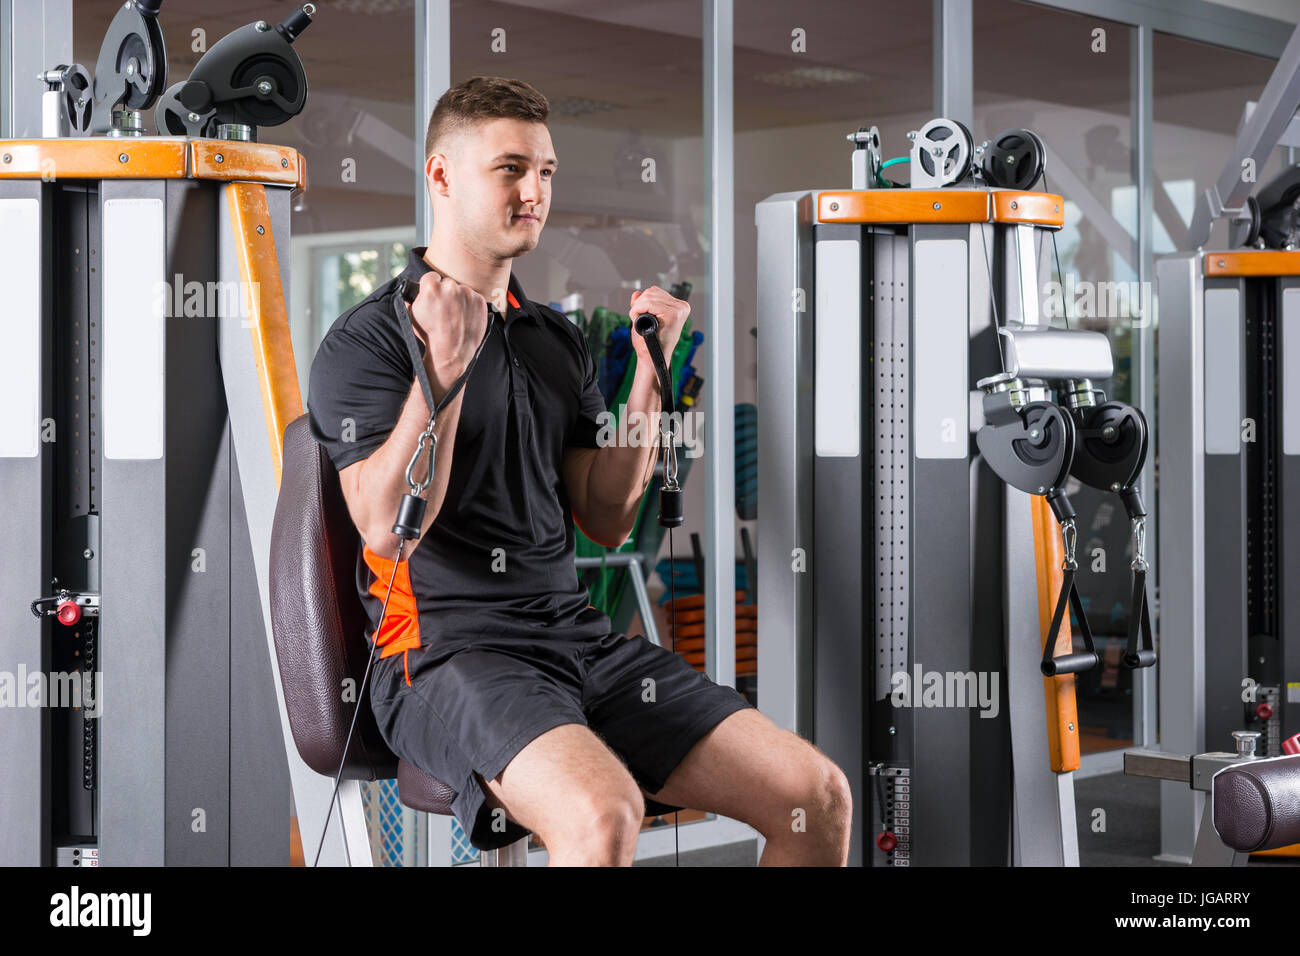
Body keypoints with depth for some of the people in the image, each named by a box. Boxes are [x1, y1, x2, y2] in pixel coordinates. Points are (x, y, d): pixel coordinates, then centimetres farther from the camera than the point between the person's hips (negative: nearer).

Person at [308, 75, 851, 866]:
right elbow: (387, 529, -14)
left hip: (580, 633, 6)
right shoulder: (369, 340, -1)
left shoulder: (560, 341, 19)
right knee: (604, 813, -37)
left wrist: (648, 377, 6)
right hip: (449, 650, -6)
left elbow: (607, 522, 14)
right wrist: (443, 370, -22)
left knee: (819, 796, -8)